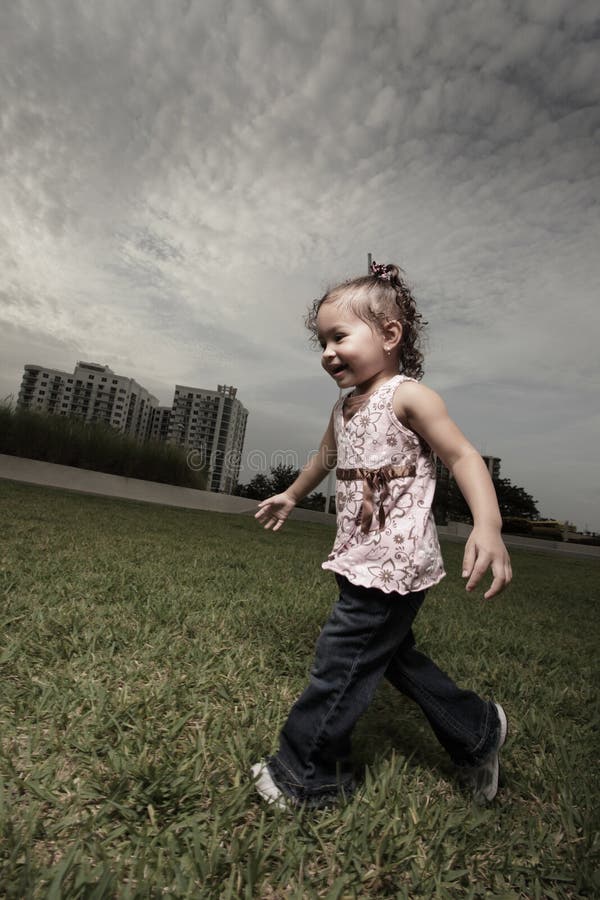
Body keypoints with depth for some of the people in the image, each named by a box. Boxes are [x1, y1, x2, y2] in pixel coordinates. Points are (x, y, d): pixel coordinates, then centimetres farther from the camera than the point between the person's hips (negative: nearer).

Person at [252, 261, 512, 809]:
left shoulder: (407, 396, -14)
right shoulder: (344, 409, 10)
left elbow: (462, 456, -19)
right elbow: (326, 459, 26)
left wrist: (488, 527, -35)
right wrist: (291, 497, 39)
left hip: (395, 563, -9)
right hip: (361, 561, 9)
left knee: (340, 662, -1)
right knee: (392, 656, 20)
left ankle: (305, 777, 22)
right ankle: (478, 731, 39)